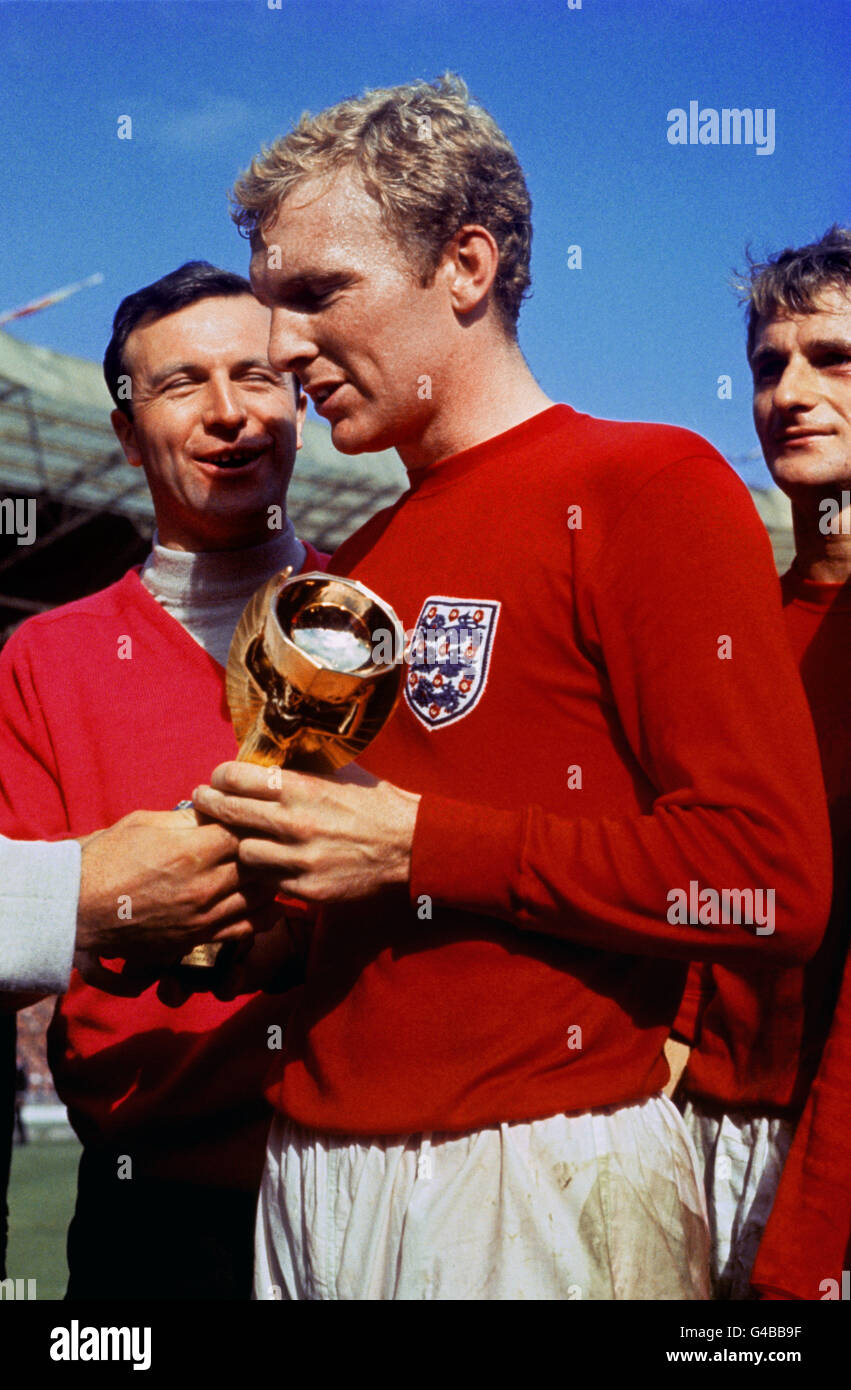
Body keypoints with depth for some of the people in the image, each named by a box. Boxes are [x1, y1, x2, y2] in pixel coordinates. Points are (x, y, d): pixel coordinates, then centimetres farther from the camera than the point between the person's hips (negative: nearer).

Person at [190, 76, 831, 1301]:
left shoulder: (646, 489, -8)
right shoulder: (355, 566, 14)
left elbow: (772, 881, -17)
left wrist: (412, 843, -16)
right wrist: (263, 858, 3)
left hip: (535, 1191, -7)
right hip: (311, 1178, 7)